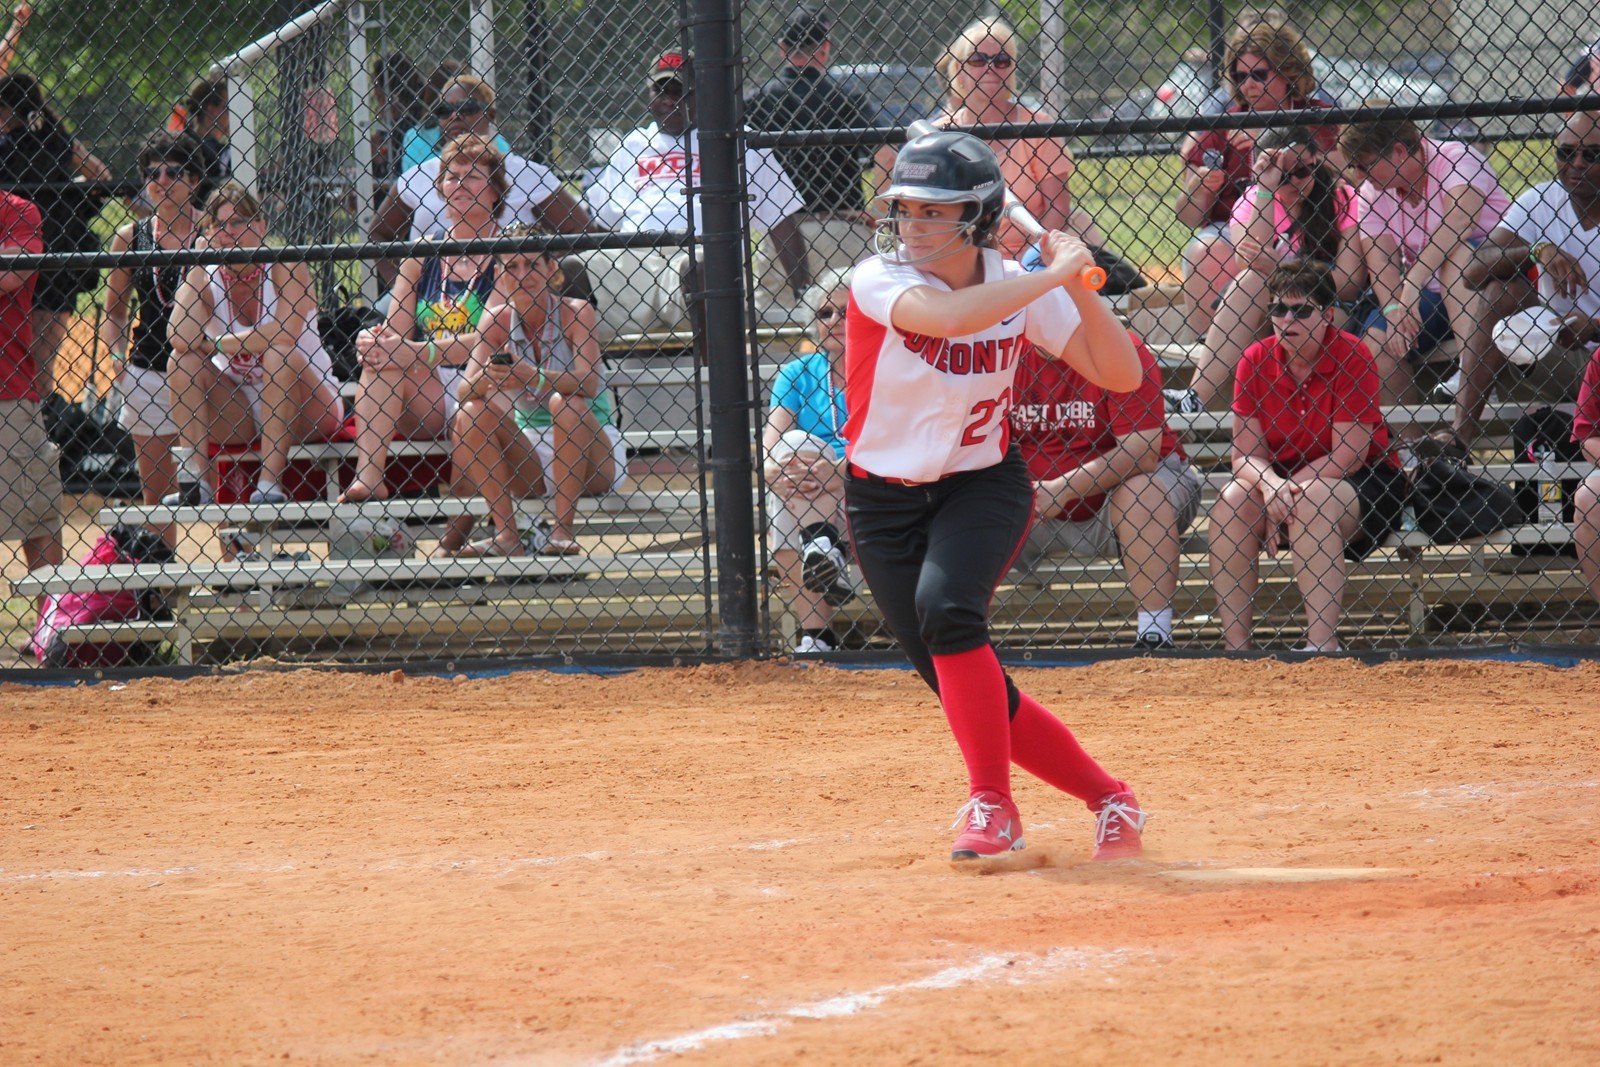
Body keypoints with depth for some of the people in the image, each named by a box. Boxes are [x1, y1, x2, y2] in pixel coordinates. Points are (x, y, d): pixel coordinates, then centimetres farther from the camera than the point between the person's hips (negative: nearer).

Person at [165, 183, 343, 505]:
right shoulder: (205, 277, -2)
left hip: (306, 411, -4)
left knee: (280, 355, -32)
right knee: (183, 362, -16)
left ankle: (271, 482, -36)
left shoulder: (285, 267, -12)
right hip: (240, 412, 4)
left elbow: (286, 333, -30)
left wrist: (217, 344, -22)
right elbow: (179, 337, -21)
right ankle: (197, 482, -23)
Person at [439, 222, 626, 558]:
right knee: (470, 415, -17)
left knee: (563, 402, -31)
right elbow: (466, 390, -11)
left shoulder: (574, 312, -10)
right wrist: (486, 378, -36)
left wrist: (535, 379, -44)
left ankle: (562, 530, -29)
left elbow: (589, 381, -26)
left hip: (595, 461, -4)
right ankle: (507, 533, -23)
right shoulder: (496, 318, -1)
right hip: (530, 459, 4)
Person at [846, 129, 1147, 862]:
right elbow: (950, 316, -38)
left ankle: (992, 804, -23)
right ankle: (1108, 798, 16)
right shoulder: (879, 281, -16)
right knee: (969, 691, -2)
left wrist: (1079, 287, -18)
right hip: (886, 499, 1)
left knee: (945, 606, -32)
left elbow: (1121, 375, -6)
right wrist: (1054, 275, -31)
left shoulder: (1021, 288, -7)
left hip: (984, 485, -1)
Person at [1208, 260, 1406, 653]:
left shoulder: (1350, 356, -14)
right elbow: (1246, 453, -5)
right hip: (1283, 478, 4)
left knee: (1314, 499, -35)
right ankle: (1235, 644, -24)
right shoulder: (1255, 361, -3)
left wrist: (1286, 490, -23)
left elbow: (1349, 456, -17)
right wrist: (1269, 486, -28)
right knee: (1232, 499, -24)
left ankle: (1323, 643, -37)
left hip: (1366, 487, -4)